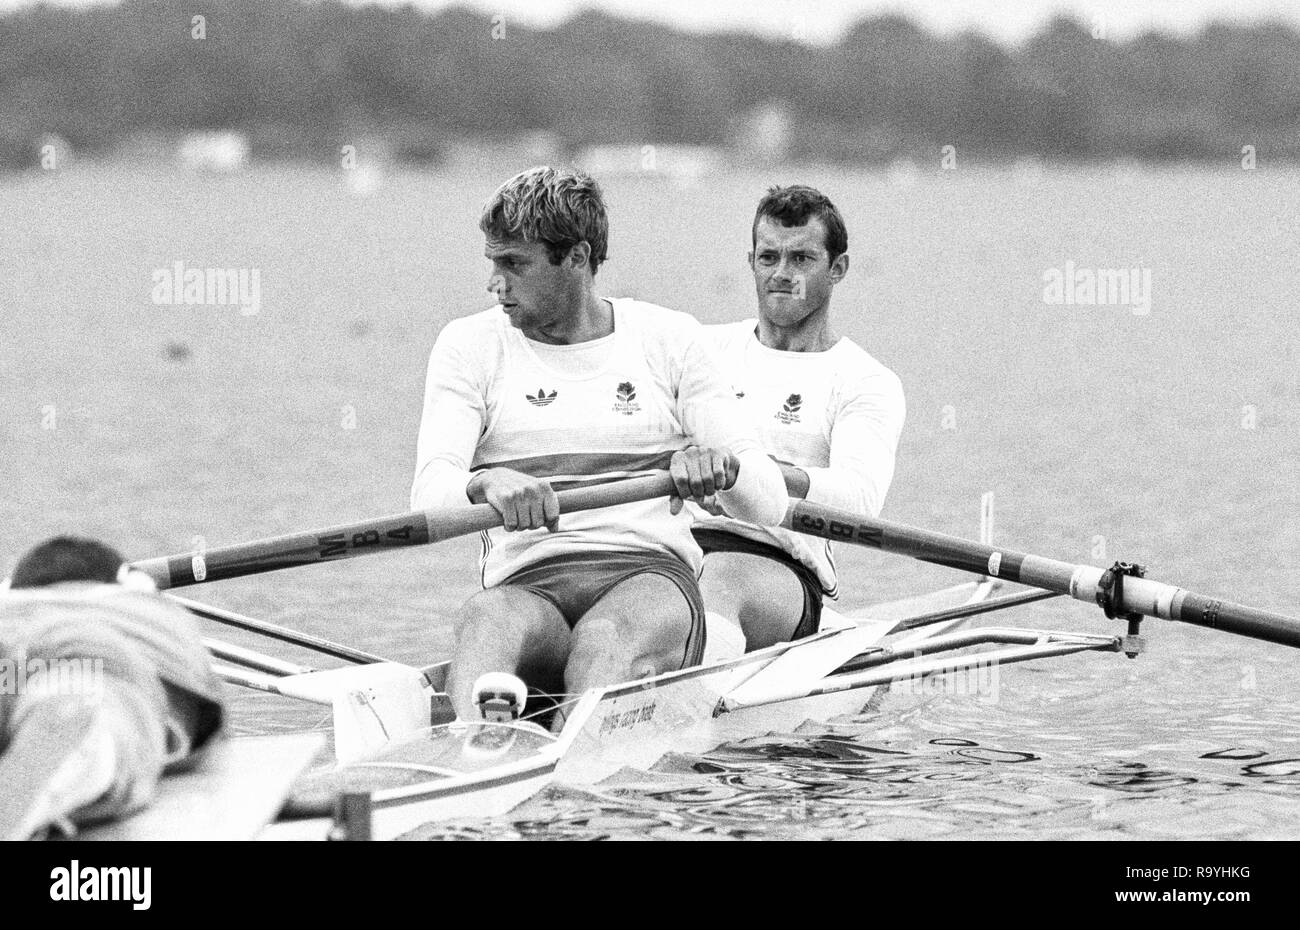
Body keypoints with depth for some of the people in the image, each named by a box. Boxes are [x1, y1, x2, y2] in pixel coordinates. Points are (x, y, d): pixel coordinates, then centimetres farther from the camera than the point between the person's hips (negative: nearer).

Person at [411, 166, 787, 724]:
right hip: (527, 587, 0)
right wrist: (488, 483, -27)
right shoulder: (470, 346, 13)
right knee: (487, 618, -37)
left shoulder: (669, 339, 13)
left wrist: (722, 466, -17)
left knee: (604, 640, -37)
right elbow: (429, 496, -4)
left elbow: (769, 503, 7)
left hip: (653, 577, 0)